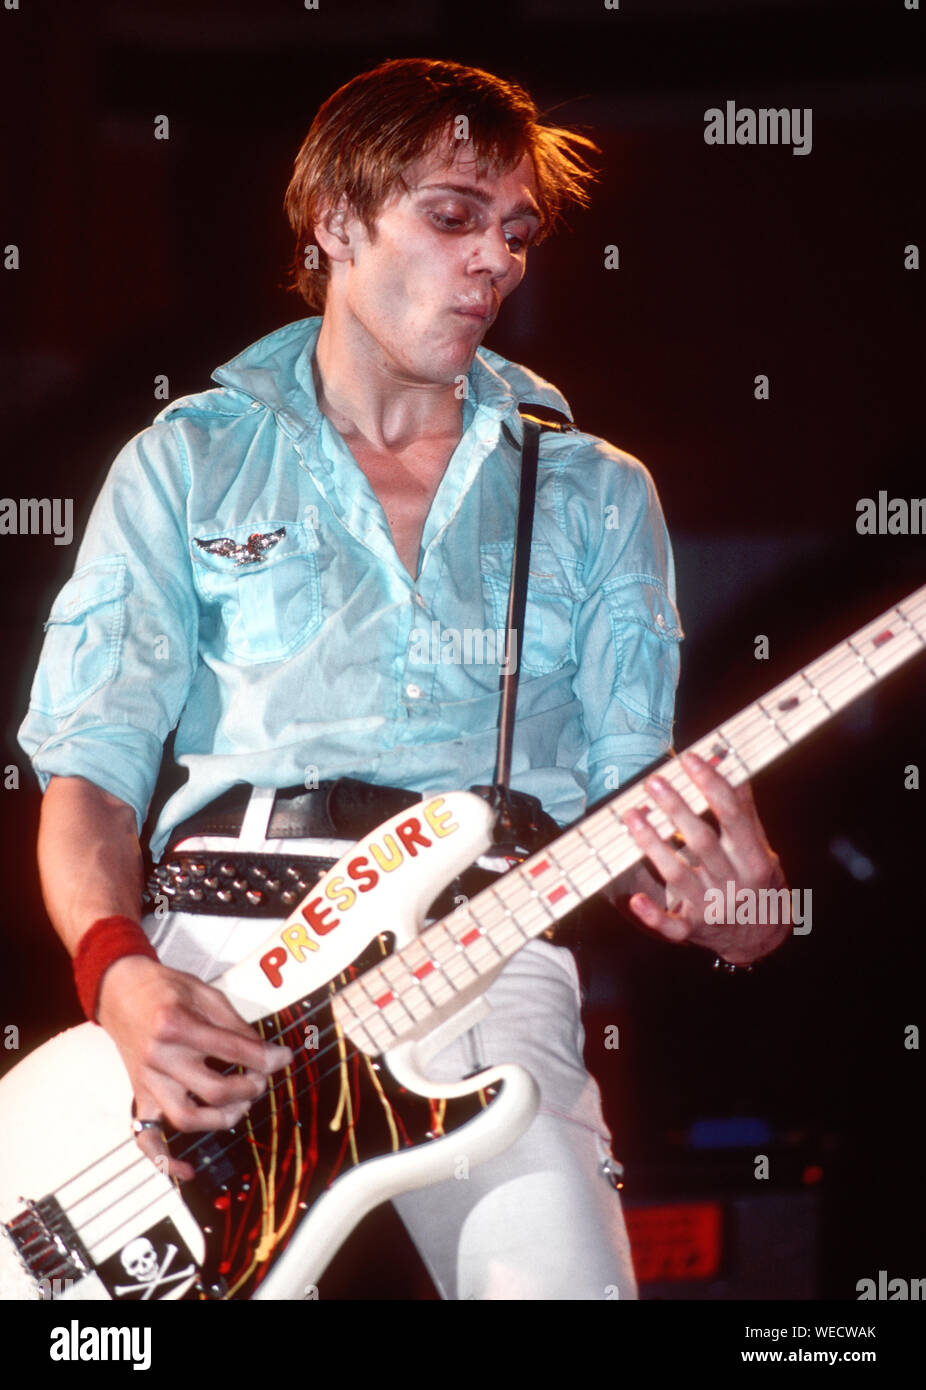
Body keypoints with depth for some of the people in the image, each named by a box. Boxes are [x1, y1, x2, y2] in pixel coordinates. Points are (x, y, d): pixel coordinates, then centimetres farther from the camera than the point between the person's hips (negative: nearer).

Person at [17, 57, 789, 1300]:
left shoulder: (594, 494, 21)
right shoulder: (188, 464, 17)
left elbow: (634, 799, 16)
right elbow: (90, 769, 9)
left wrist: (718, 899, -10)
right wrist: (122, 975, -12)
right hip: (225, 957, 0)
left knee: (559, 1278, -26)